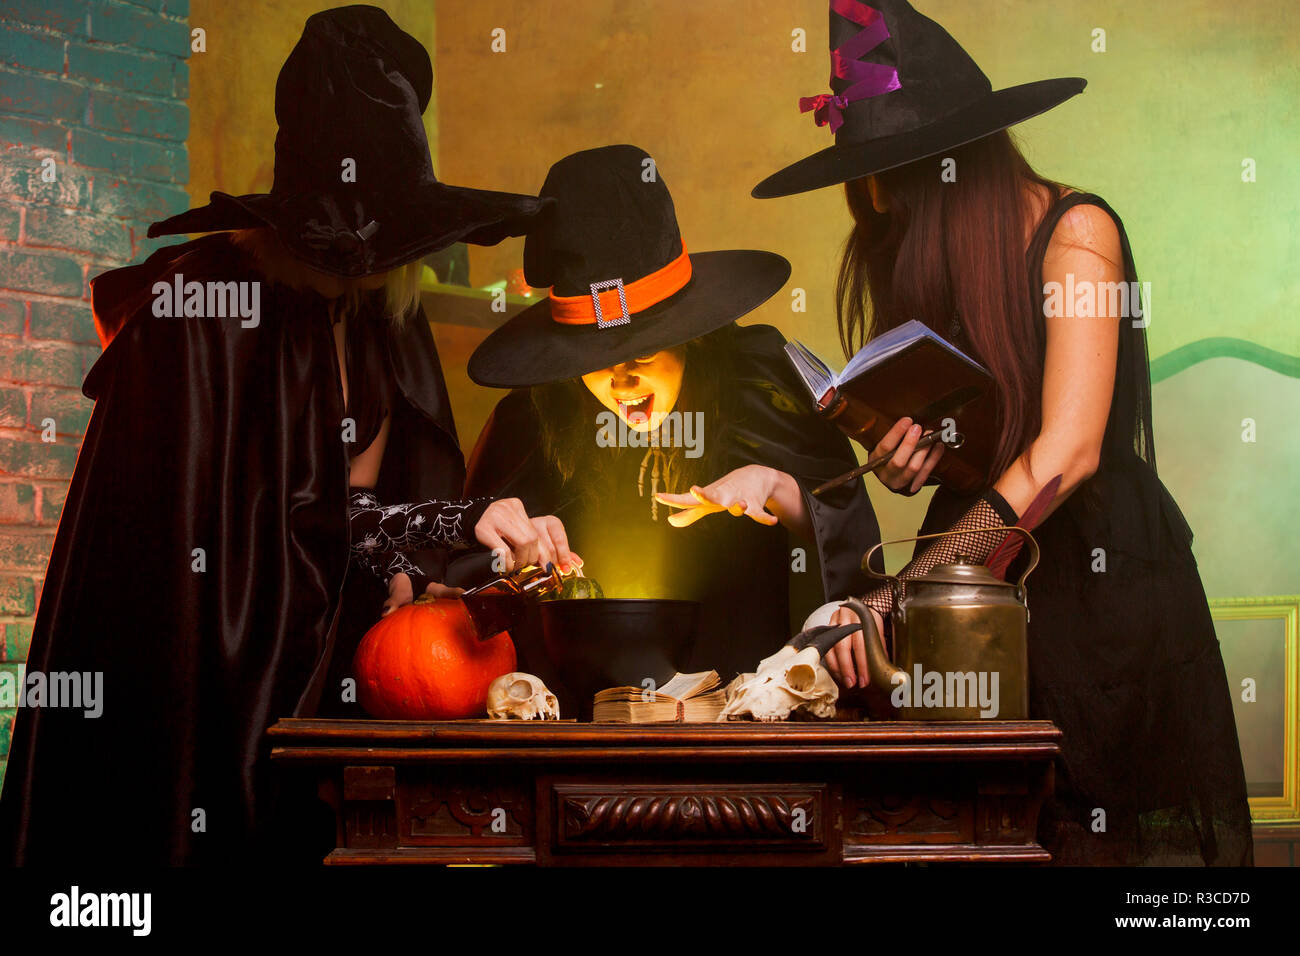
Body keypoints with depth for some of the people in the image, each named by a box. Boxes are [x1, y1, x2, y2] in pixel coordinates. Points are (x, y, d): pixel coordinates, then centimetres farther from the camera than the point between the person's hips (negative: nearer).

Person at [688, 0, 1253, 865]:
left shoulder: (1074, 229, -14)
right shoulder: (915, 258, 4)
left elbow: (1067, 451, -24)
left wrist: (897, 595, -28)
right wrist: (901, 463, -17)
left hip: (1103, 570, -5)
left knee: (1102, 830, 0)